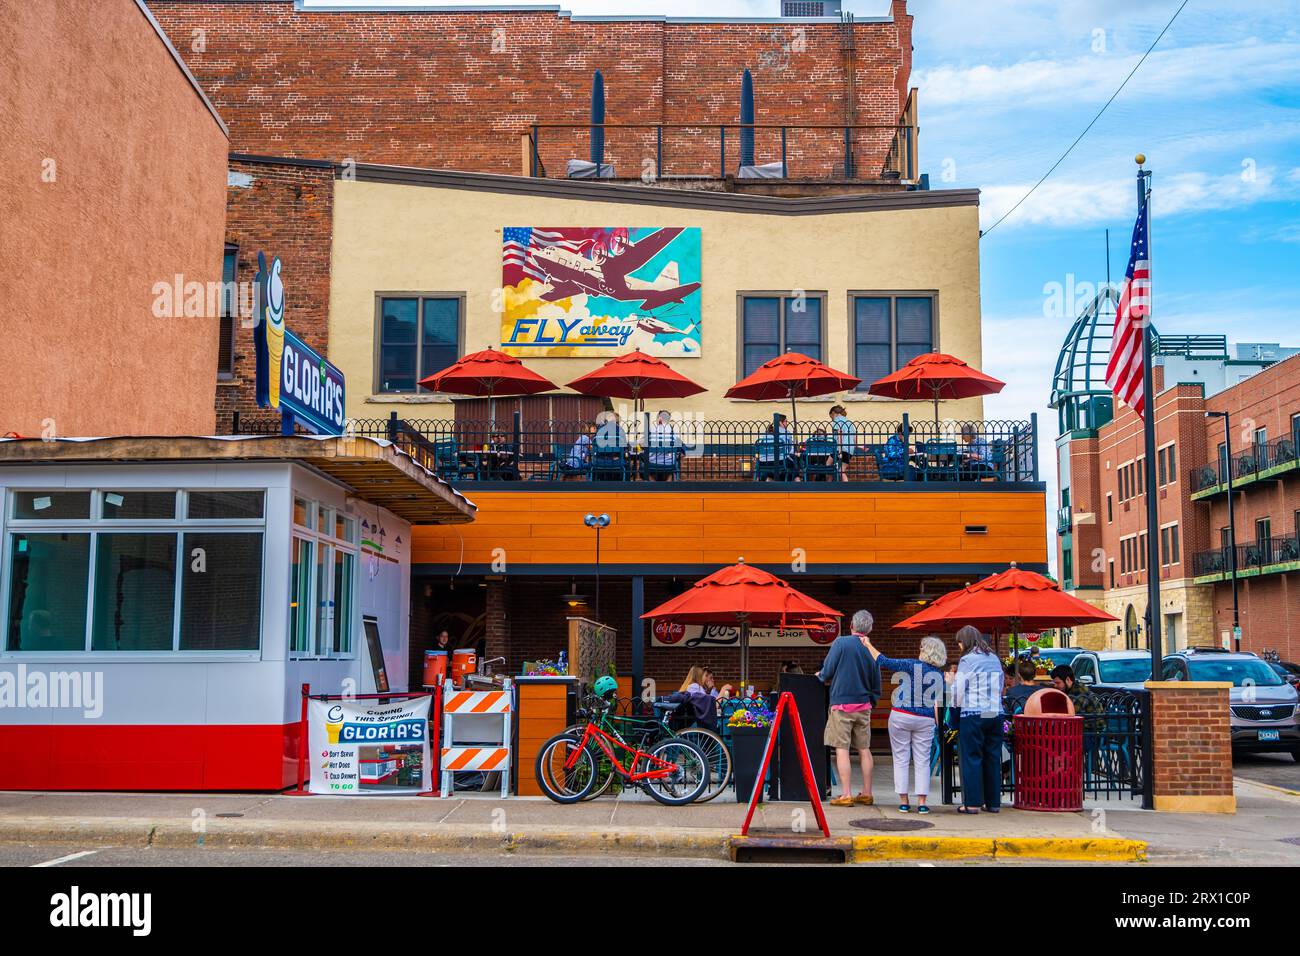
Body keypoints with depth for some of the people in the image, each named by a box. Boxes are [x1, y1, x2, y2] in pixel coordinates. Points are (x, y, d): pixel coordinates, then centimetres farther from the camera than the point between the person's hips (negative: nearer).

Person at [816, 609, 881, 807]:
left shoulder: (841, 642, -9)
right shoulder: (871, 651, 5)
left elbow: (827, 671, -10)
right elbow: (876, 687, 12)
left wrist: (821, 676, 12)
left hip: (842, 704, -5)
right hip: (864, 706, 5)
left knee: (842, 749, -2)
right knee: (864, 749, 11)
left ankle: (847, 795, -5)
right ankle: (866, 794, 16)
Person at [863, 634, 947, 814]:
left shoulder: (910, 665, -8)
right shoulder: (940, 674, 2)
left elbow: (883, 661, -4)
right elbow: (939, 702, 2)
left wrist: (869, 645, 9)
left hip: (901, 716, -2)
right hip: (926, 720, 2)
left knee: (901, 759, 5)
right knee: (922, 761, 7)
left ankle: (903, 801, 3)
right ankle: (921, 802, 2)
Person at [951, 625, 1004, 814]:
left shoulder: (967, 660, -6)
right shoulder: (995, 659, 12)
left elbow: (958, 691, -5)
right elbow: (1000, 688, 18)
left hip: (973, 715, -6)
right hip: (996, 713, 6)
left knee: (972, 758, 0)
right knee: (993, 758, 9)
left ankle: (972, 803, 0)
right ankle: (993, 802, 12)